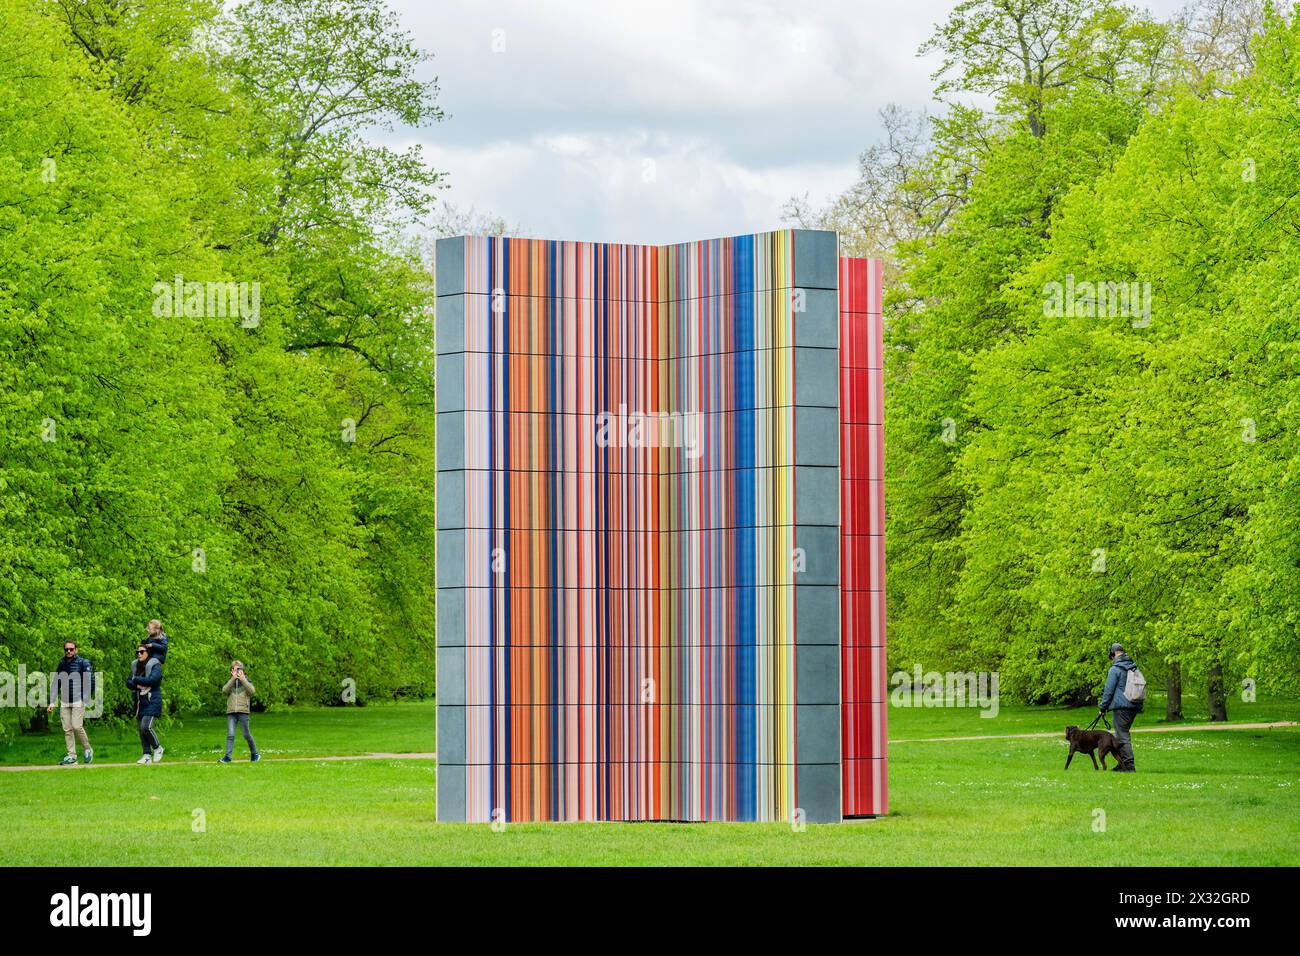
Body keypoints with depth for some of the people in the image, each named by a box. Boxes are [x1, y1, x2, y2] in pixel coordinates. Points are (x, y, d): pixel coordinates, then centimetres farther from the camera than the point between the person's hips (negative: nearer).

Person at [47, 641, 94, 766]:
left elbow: (90, 682, -5)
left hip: (78, 701, -5)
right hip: (64, 702, 5)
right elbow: (55, 684, 16)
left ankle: (87, 749, 7)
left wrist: (85, 700, -12)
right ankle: (71, 756, 3)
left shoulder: (83, 663, -2)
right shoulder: (61, 664, 13)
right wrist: (52, 702, 9)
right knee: (67, 729, 0)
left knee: (77, 726, -14)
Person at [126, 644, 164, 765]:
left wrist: (136, 680, -8)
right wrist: (137, 686, -11)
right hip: (140, 702, 7)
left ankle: (158, 748, 4)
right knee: (141, 730, 3)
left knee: (146, 727, -18)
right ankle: (147, 755, 8)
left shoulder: (155, 666, -5)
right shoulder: (136, 667, 15)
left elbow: (152, 680, -20)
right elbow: (128, 682, 10)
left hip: (152, 702, -7)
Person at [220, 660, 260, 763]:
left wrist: (243, 679, -16)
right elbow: (224, 691, -6)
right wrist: (233, 679, -15)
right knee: (230, 734, -9)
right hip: (231, 712, 1)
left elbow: (252, 691, -8)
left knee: (246, 734, 2)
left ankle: (254, 754, 17)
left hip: (243, 711, -1)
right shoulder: (230, 682, 14)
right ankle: (228, 756, -11)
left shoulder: (246, 681, 10)